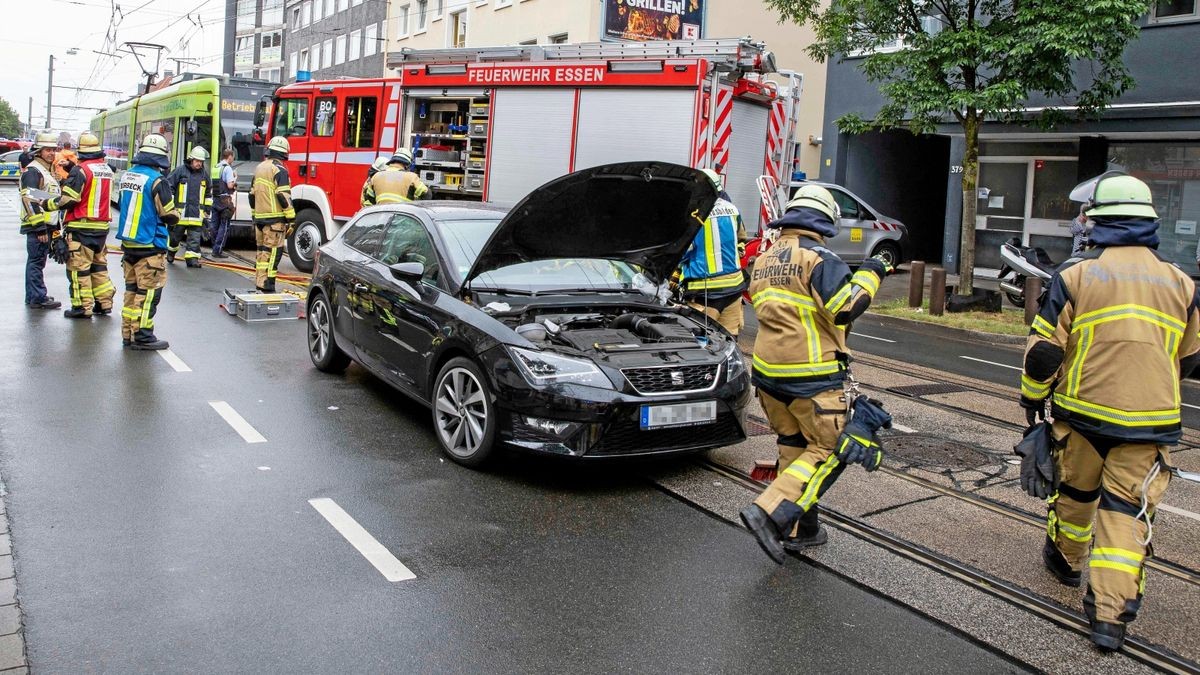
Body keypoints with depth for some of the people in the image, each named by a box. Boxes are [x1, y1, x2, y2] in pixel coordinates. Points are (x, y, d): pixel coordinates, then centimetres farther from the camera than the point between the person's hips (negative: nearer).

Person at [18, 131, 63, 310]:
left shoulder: (49, 170, 19)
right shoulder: (33, 171, -12)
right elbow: (29, 200, -19)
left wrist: (56, 226, 22)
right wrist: (39, 227, -22)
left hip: (47, 225, 10)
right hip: (37, 226, -10)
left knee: (36, 262, 15)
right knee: (36, 261, -6)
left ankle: (32, 296, 22)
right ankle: (38, 298, -4)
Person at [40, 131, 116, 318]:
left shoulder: (80, 170, -14)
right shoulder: (107, 170, 8)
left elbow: (69, 199, -15)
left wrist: (48, 204, 0)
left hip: (81, 227, -7)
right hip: (102, 226, 7)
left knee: (79, 267, 0)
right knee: (99, 264, 16)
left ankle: (83, 307, 2)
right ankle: (104, 303, 19)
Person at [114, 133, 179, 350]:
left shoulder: (126, 176, 7)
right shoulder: (156, 180, -16)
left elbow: (123, 206, 18)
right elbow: (169, 215, -13)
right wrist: (175, 214, 8)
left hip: (128, 243, 8)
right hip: (150, 246, -8)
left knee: (132, 288, 15)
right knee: (149, 291, -2)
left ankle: (128, 334, 20)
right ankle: (142, 336, 1)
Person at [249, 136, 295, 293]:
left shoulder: (259, 168, 16)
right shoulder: (279, 170, -10)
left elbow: (252, 195, 21)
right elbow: (283, 196, -17)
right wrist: (291, 219, -14)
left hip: (259, 217, 8)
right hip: (274, 218, -8)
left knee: (262, 251, 15)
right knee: (272, 252, -7)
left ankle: (259, 284, 19)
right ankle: (266, 287, -10)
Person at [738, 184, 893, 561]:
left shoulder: (764, 261, 14)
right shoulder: (818, 258, -11)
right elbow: (846, 308, -20)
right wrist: (868, 275, -5)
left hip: (768, 371, 8)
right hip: (811, 375, -8)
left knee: (793, 447, 17)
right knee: (829, 450, 1)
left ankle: (801, 530, 22)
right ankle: (768, 514, -11)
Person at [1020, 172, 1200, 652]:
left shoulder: (1075, 274, -8)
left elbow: (1044, 350, -8)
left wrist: (1032, 400, 7)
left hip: (1083, 410, -1)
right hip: (1149, 422, 1)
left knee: (1075, 490, 20)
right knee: (1126, 511, 4)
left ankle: (1066, 559, 43)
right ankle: (1111, 613, -2)